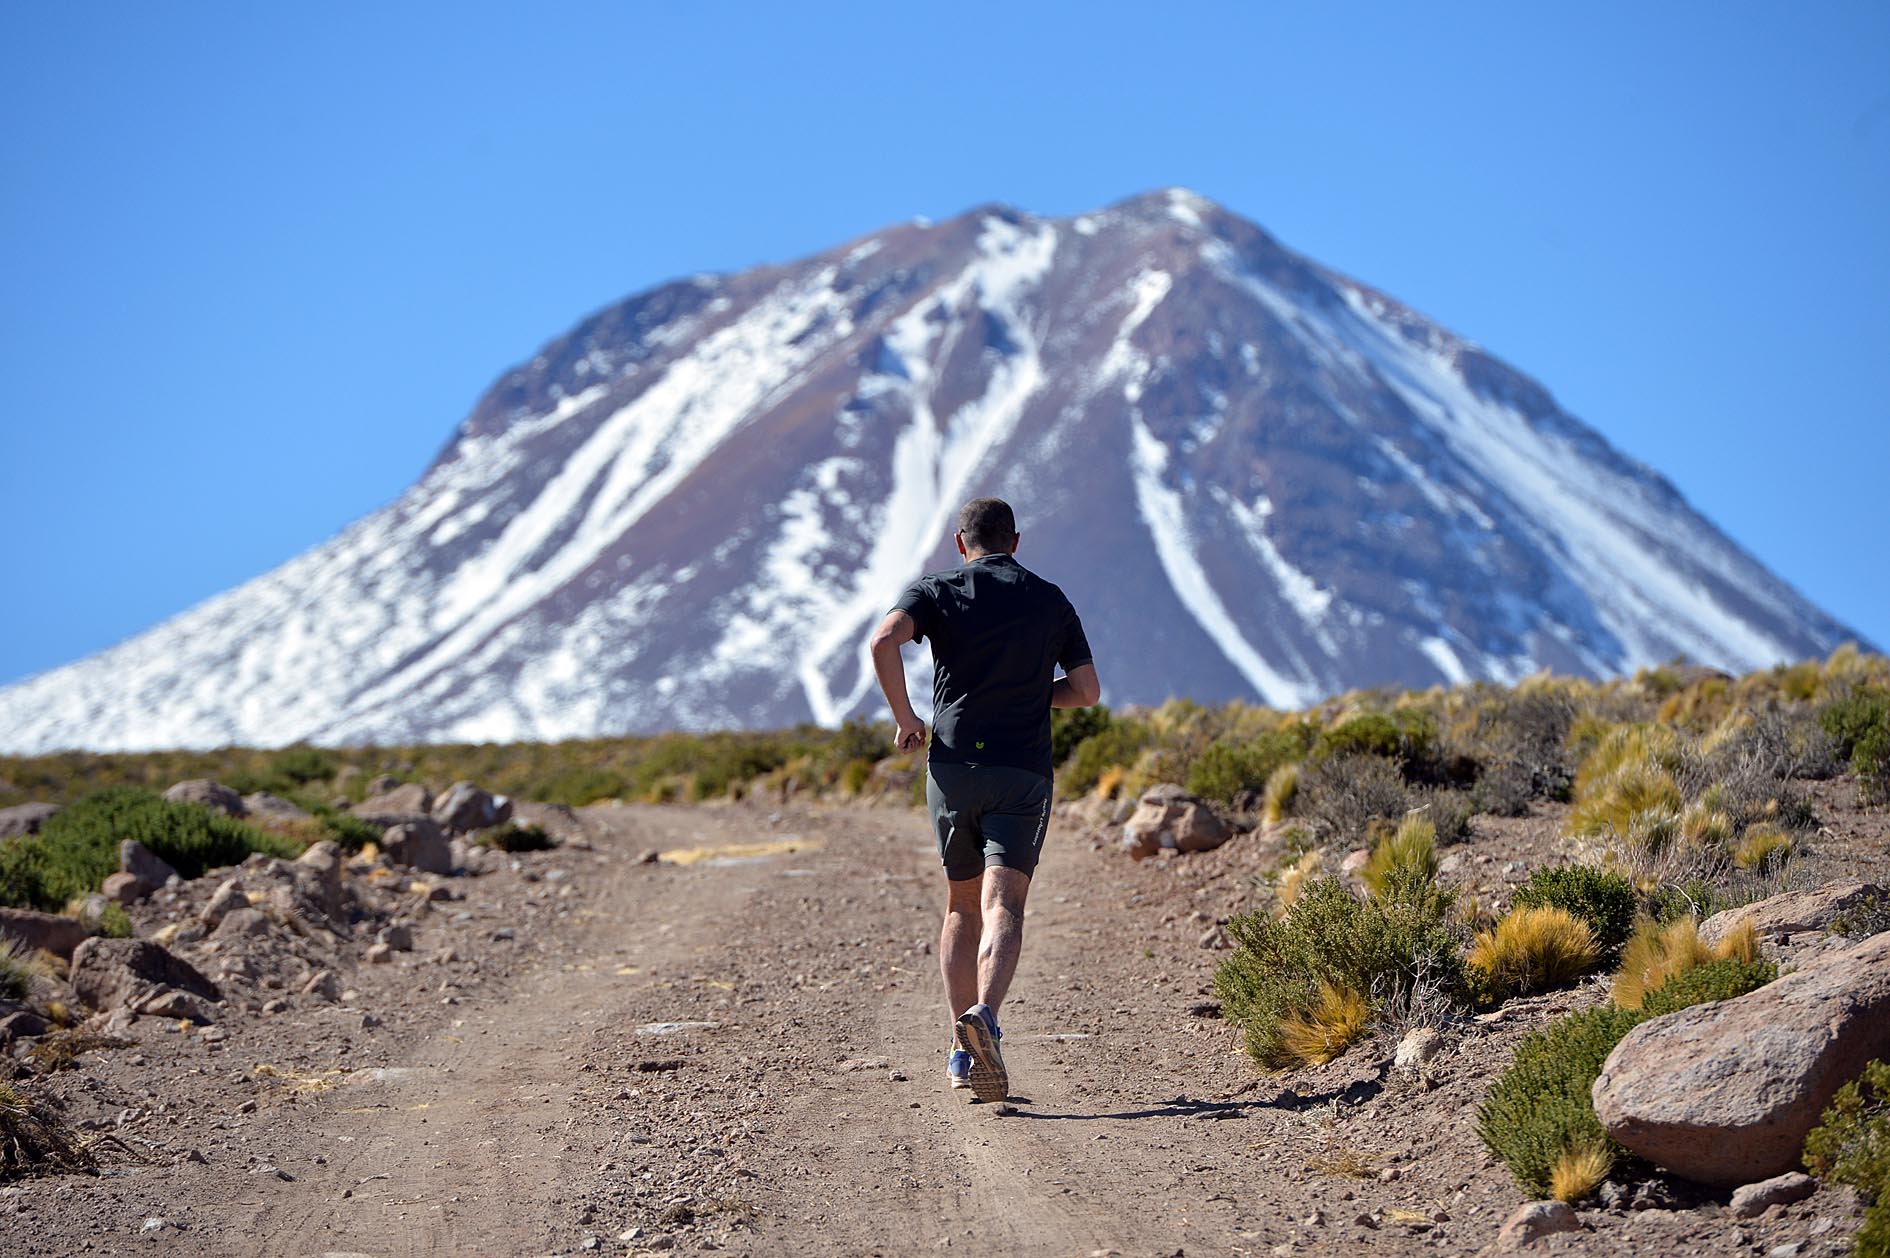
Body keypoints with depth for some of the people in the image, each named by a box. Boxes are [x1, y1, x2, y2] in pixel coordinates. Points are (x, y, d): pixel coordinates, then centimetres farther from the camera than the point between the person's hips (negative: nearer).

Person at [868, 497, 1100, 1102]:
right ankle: (984, 1017, -38)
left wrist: (905, 718, -1)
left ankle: (963, 1052, 14)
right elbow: (1086, 690, 13)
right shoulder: (1050, 600, 12)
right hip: (1023, 771, -1)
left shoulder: (936, 591, 7)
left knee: (962, 907, 16)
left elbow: (884, 641, -13)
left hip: (952, 765, 1)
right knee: (1002, 907, -12)